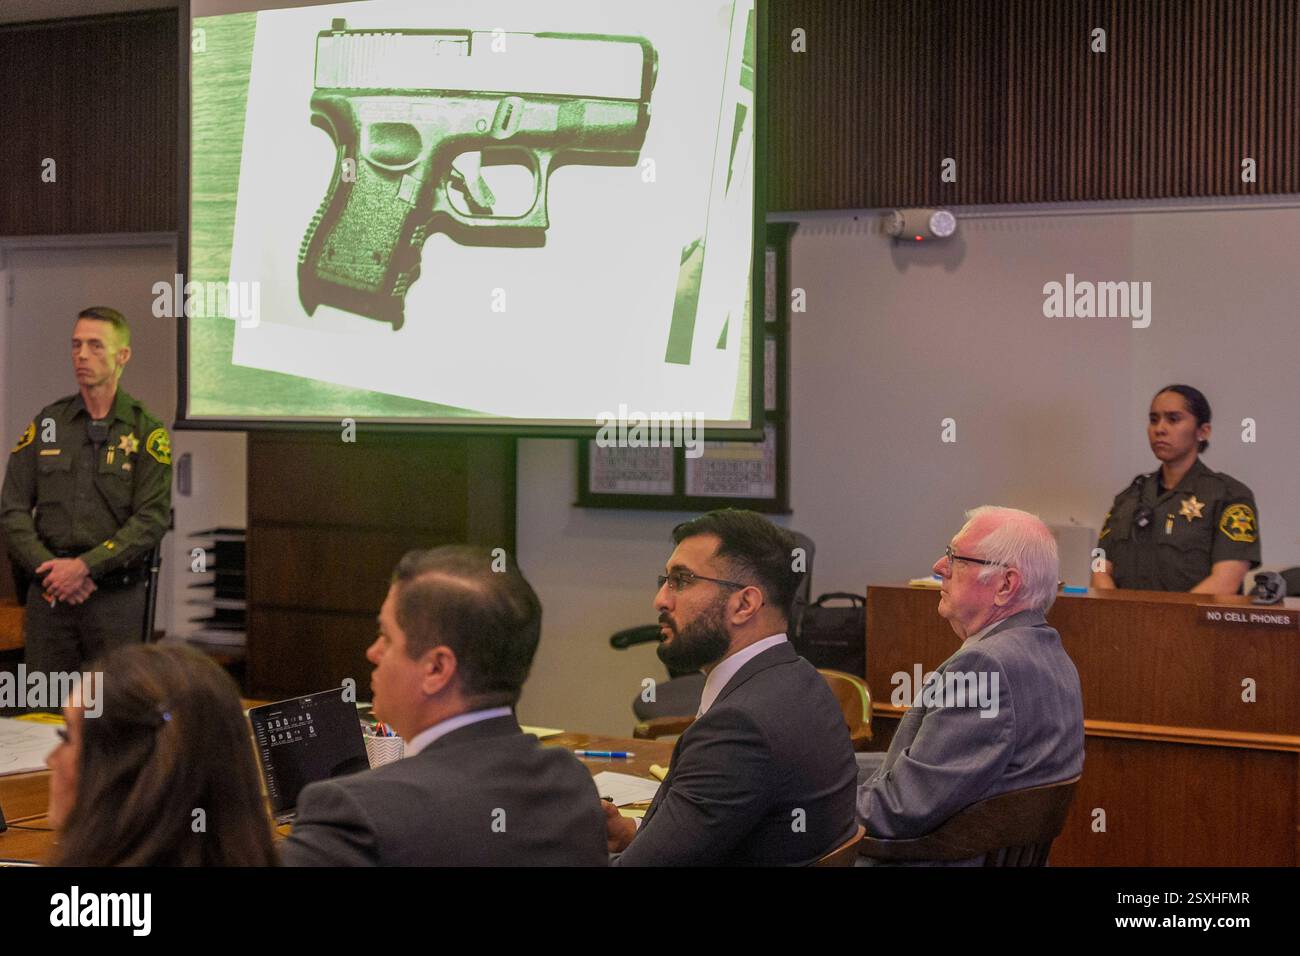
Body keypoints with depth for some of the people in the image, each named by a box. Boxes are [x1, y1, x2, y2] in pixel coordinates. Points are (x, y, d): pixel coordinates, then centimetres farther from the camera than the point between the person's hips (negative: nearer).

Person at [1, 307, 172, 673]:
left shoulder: (147, 431, 0)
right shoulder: (46, 424, 9)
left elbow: (152, 519, -8)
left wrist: (85, 566, -15)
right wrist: (48, 569, -8)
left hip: (116, 597, -3)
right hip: (48, 595, 3)